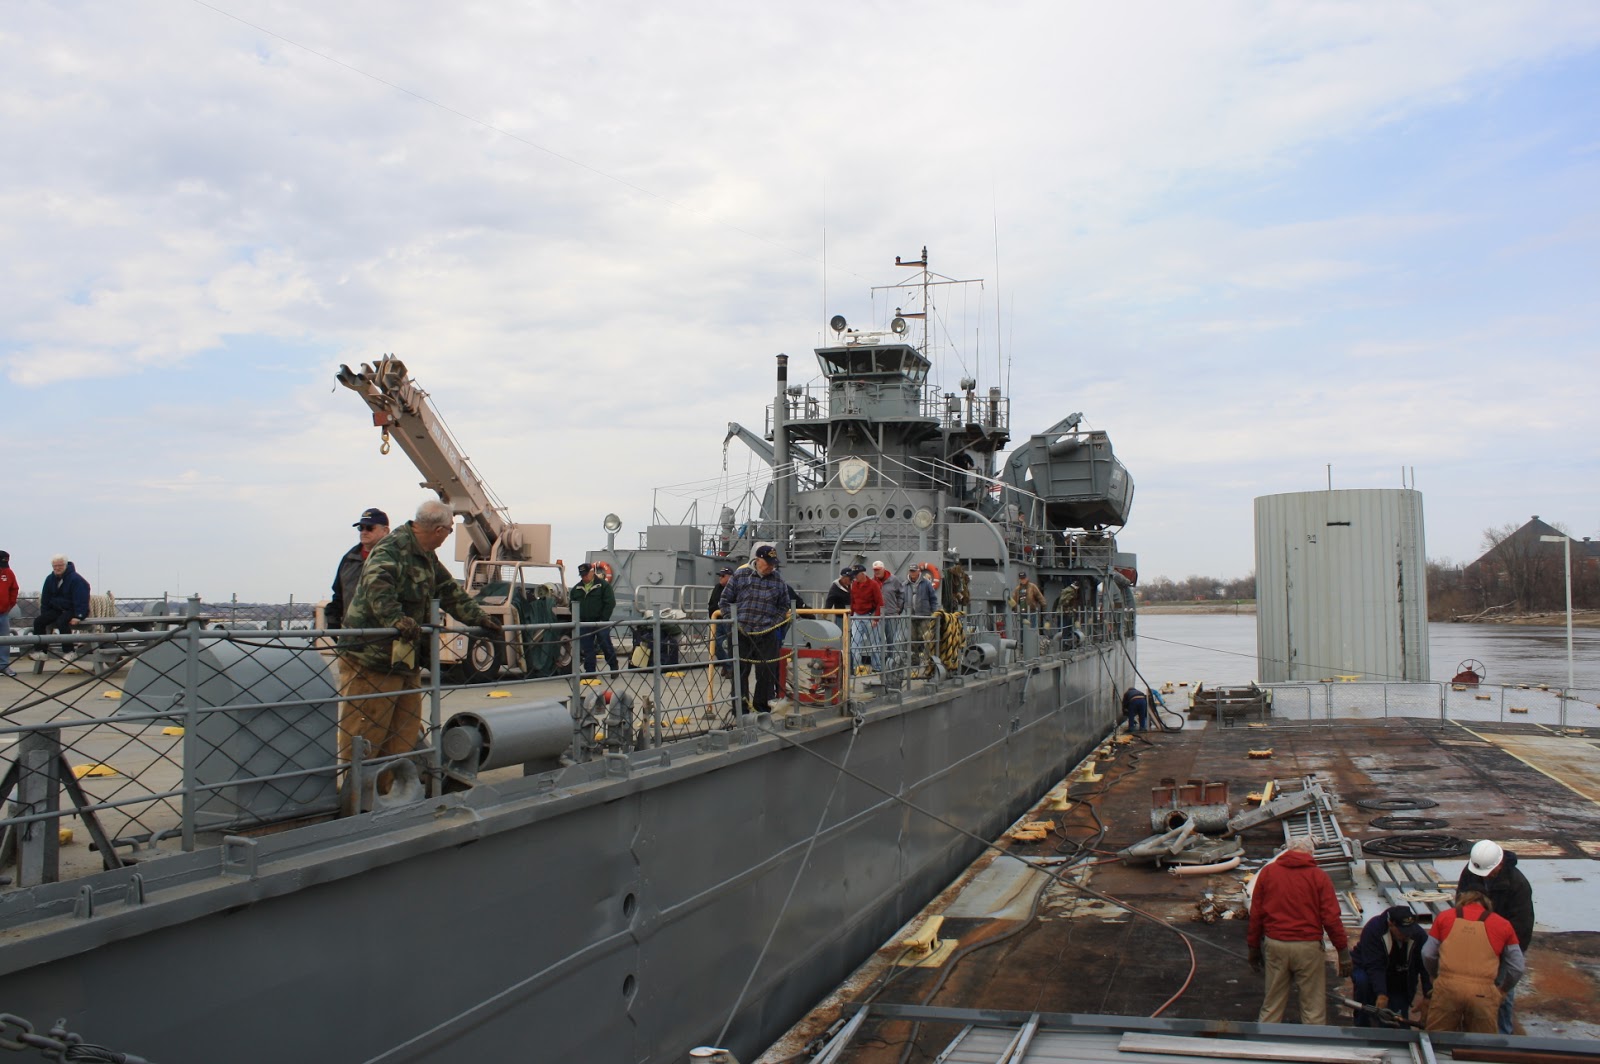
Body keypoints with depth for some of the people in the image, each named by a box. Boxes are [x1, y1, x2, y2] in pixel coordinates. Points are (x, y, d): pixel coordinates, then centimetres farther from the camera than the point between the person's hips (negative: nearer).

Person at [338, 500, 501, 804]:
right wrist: (396, 620, -43)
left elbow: (450, 591, 26)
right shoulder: (393, 547, -15)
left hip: (405, 658, 10)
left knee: (404, 738, 12)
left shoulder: (426, 556, 17)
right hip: (371, 657, -10)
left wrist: (481, 619, 24)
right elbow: (376, 583, -33)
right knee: (364, 738, -5)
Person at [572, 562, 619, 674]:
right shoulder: (577, 588, 12)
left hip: (600, 622, -4)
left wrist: (604, 620, -12)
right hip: (584, 623, 4)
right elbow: (572, 606, 18)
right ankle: (589, 671, 10)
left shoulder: (603, 585, -3)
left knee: (606, 645, 0)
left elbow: (610, 603, -8)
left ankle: (614, 668, 15)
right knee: (586, 648, 4)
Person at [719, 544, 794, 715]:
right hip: (741, 633, -1)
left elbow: (784, 605, 14)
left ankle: (762, 705, 17)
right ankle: (740, 707, 12)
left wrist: (775, 622, 0)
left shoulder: (778, 581, 5)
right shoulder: (740, 575, 0)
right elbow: (726, 598, 6)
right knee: (740, 670, 3)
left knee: (766, 671, 3)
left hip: (767, 635, 1)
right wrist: (732, 620, -1)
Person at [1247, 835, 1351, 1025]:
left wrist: (1253, 947, 13)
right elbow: (1331, 919, -7)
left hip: (1275, 945, 3)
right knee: (1313, 1006, 7)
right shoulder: (1319, 877, -4)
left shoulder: (1267, 872, 3)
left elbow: (1256, 914, 5)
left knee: (1272, 1004, 12)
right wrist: (1344, 952, 2)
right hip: (1308, 946, -3)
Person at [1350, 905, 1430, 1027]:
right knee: (1362, 980, -36)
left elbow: (1427, 967, -16)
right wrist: (1381, 994, -44)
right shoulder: (1373, 929, -31)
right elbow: (1374, 966, -34)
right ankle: (1362, 1027, -16)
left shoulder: (1419, 935, -20)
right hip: (1367, 970, -3)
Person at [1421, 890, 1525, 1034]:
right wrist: (1502, 989, 31)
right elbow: (1517, 968, 14)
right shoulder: (1503, 925, 10)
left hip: (1447, 988, 0)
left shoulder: (1444, 917, 12)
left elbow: (1427, 954, 13)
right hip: (1482, 994, 0)